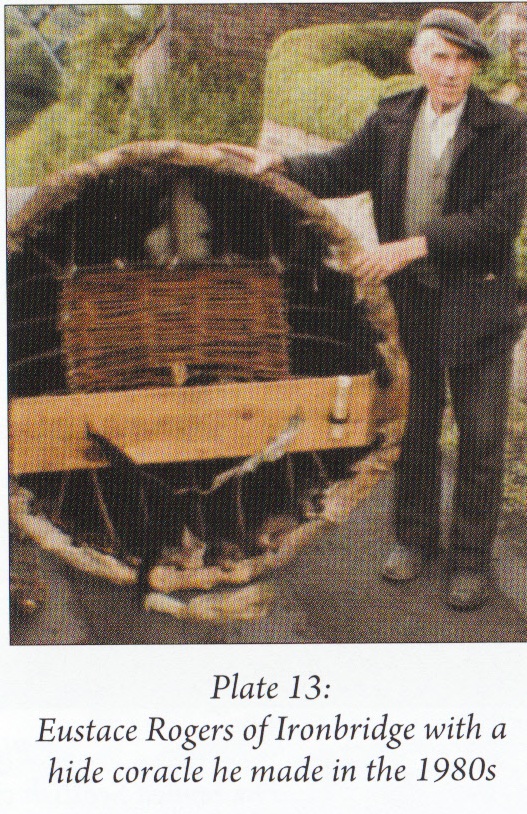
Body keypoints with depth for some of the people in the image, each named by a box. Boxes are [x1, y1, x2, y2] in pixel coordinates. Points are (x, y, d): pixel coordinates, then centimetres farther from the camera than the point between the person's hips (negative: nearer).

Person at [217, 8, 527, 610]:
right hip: (409, 298, 3)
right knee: (413, 425, 16)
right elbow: (342, 170, 13)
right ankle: (415, 536, 35)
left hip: (478, 305, -3)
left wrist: (412, 246, -27)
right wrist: (278, 164, -4)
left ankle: (471, 558, 22)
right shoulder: (391, 120, 1)